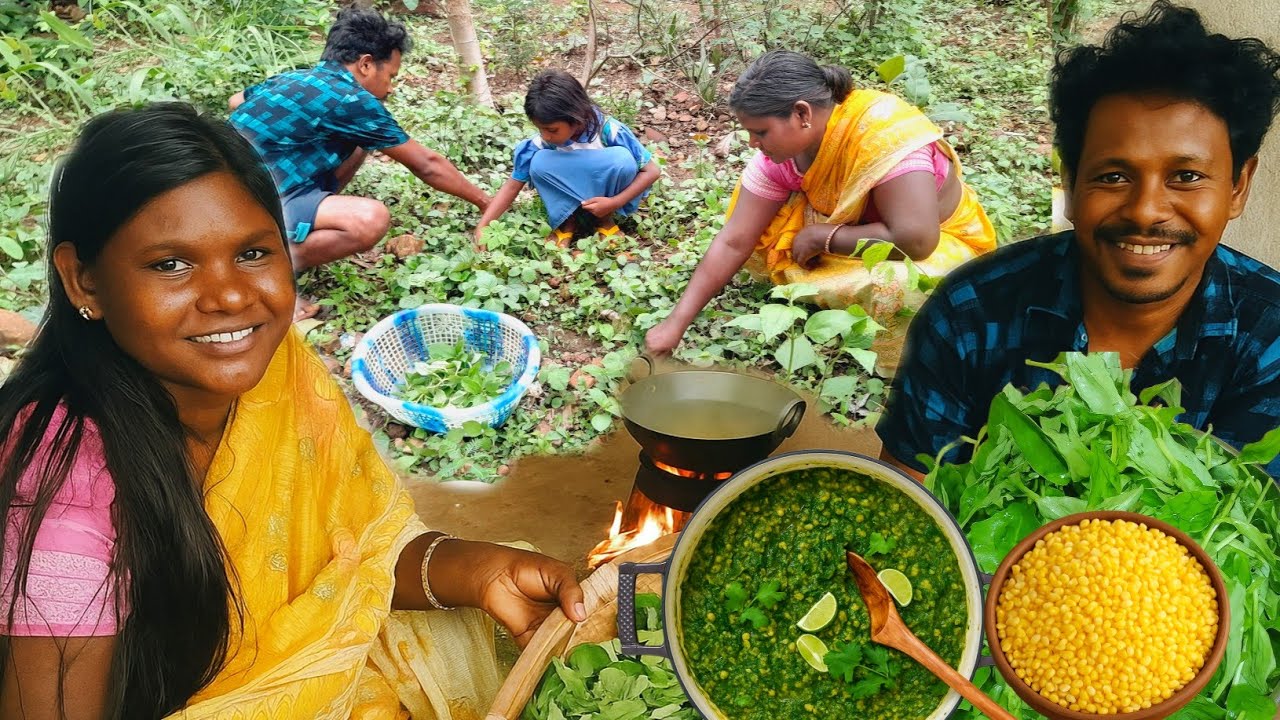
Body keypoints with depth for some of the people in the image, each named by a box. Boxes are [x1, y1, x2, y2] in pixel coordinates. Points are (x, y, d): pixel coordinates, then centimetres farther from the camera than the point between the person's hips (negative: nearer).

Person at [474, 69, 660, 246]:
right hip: (569, 198, 1)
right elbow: (513, 185, -13)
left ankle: (607, 218, -8)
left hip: (607, 194, -1)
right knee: (539, 162, -27)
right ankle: (567, 221, -7)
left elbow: (652, 171, -20)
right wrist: (482, 227, -23)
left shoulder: (609, 131, -27)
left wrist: (614, 203, -29)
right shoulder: (543, 141, -20)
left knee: (622, 158, -33)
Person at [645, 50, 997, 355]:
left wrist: (821, 237, -26)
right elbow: (734, 242, -14)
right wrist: (677, 322, -18)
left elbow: (915, 240, -38)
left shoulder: (882, 134, -35)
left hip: (939, 243, -5)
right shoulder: (778, 154, -16)